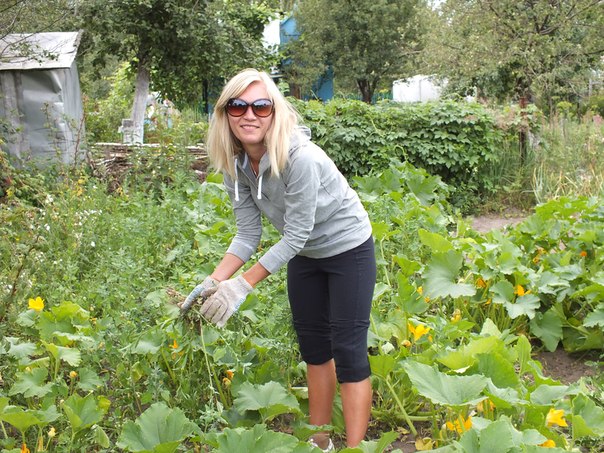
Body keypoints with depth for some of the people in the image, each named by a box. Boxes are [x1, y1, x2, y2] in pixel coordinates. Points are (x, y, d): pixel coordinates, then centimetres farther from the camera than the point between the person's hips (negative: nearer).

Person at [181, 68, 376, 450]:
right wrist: (214, 282, -20)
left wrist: (243, 284, -30)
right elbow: (248, 234, -9)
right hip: (305, 255, 7)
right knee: (313, 346, 16)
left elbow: (295, 236, -30)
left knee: (348, 349, -6)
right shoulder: (235, 164, -12)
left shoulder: (300, 158, -34)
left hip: (348, 250, -7)